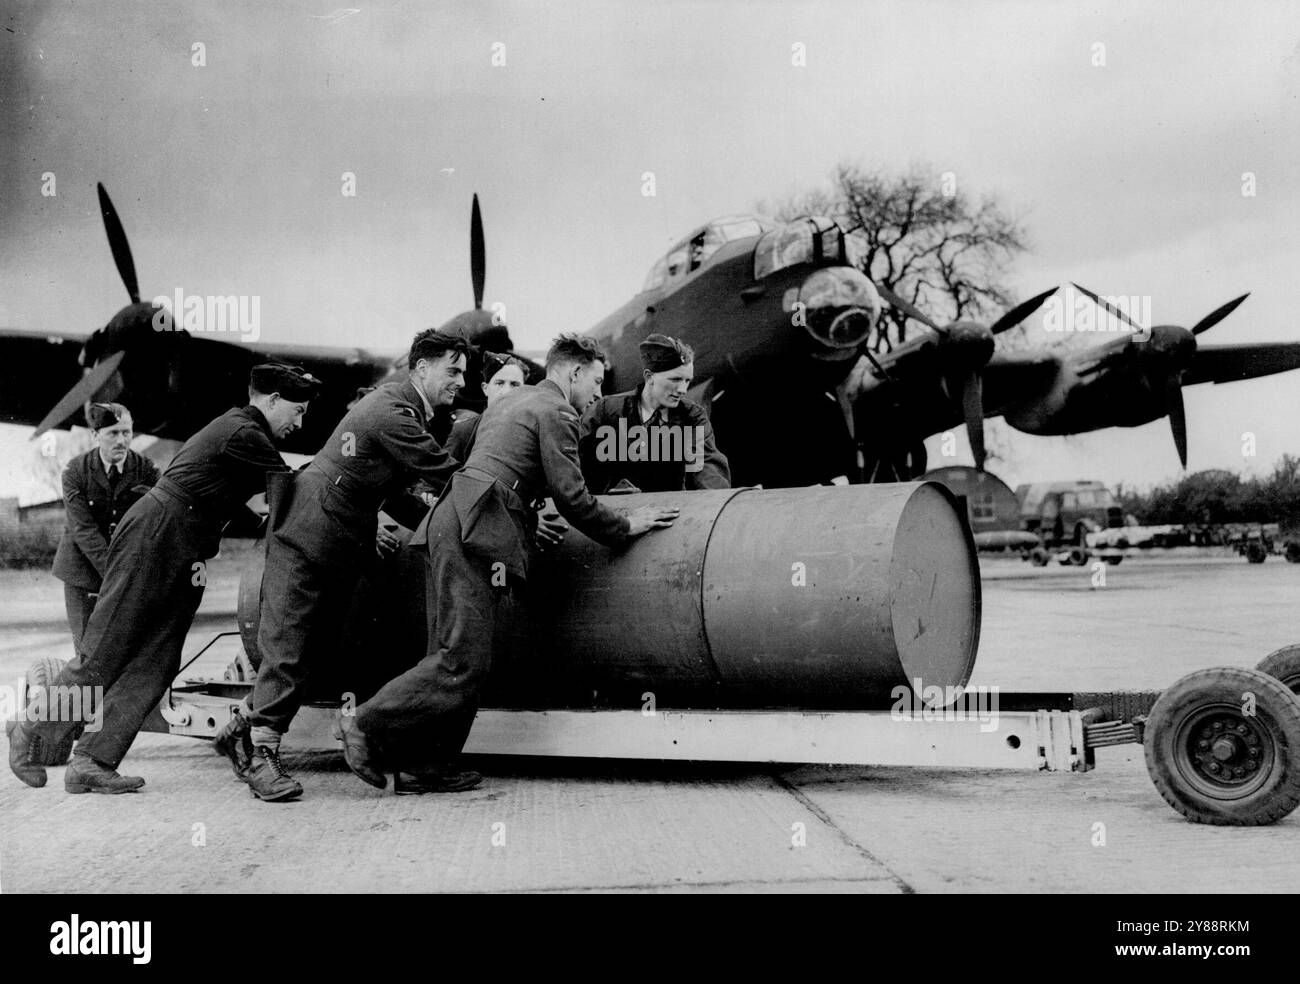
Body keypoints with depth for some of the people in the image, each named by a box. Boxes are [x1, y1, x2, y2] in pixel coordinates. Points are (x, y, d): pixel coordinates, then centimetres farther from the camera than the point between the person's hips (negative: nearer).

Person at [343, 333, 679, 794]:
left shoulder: (510, 401, 27)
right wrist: (625, 526, 7)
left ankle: (435, 767, 11)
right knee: (463, 661, -10)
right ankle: (367, 728, -8)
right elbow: (571, 498, -5)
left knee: (455, 655, 10)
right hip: (473, 531, -10)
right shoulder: (555, 412, -2)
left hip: (452, 523, 10)